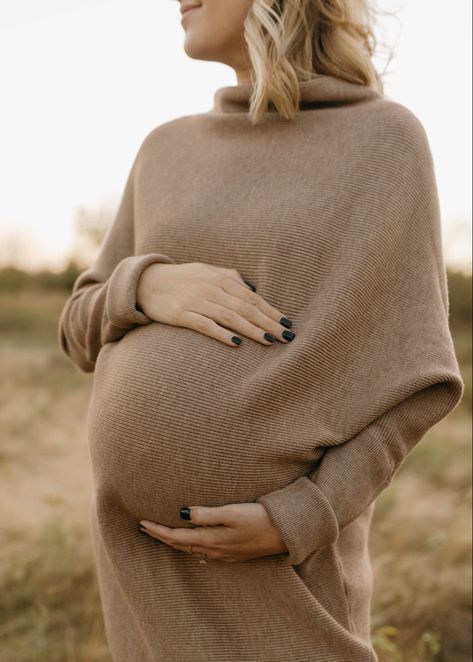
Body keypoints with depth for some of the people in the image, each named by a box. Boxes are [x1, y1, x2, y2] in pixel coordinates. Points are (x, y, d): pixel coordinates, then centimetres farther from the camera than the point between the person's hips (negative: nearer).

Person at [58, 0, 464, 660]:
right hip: (146, 534, 4)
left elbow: (412, 379, -5)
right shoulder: (168, 149, 9)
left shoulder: (386, 137, -3)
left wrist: (295, 520, -17)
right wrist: (148, 285, -12)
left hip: (288, 557, -3)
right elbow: (87, 333, 11)